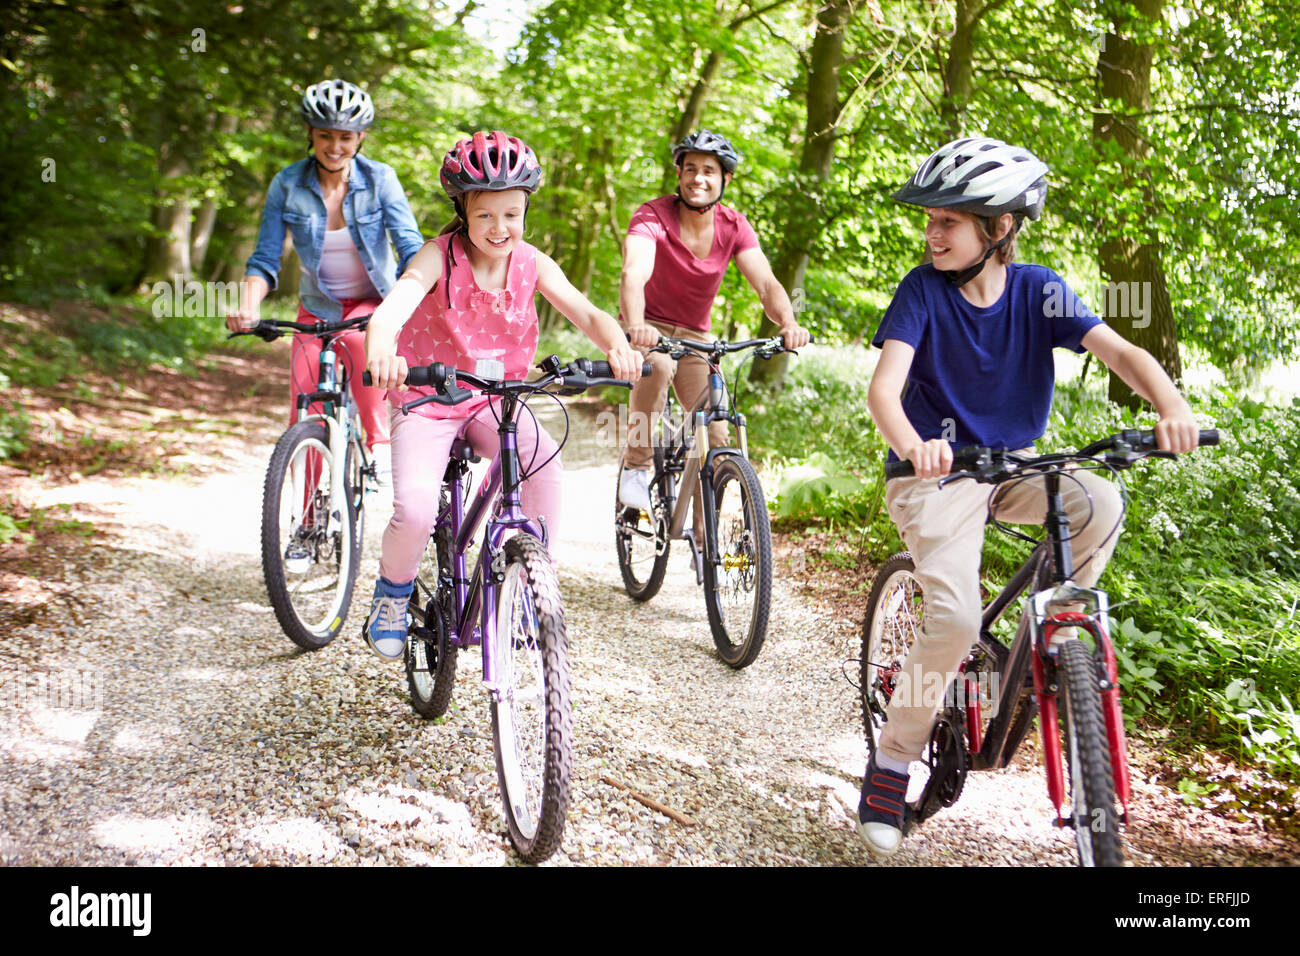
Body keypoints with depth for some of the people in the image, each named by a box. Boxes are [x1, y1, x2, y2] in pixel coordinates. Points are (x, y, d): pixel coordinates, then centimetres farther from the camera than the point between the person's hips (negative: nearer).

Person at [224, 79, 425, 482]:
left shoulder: (379, 179, -12)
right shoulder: (288, 184, -9)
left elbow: (410, 245, -19)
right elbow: (265, 259, -9)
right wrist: (248, 306, -28)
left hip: (374, 300, -2)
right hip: (318, 306, 2)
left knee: (359, 340, -37)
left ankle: (381, 441, -22)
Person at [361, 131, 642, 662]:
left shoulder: (531, 263, -6)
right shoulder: (440, 257, -17)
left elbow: (585, 314, -16)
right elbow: (395, 304, -35)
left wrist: (618, 346, -40)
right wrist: (381, 349, -58)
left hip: (495, 400, 3)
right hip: (427, 399, -3)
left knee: (544, 460, -28)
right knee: (415, 513, -24)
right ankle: (393, 590, 10)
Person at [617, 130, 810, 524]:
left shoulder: (734, 227, -10)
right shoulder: (652, 217, -21)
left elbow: (766, 283, -22)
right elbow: (634, 274, -39)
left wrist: (789, 323, -44)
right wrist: (636, 325, -60)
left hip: (694, 336, 4)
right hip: (649, 329, -4)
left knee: (716, 436, -8)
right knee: (658, 362, -40)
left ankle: (704, 541, 8)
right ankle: (635, 467, -22)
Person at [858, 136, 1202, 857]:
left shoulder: (1036, 289, -7)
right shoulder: (923, 290, -14)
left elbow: (1118, 350, -15)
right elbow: (884, 386, -26)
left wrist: (1171, 405, -36)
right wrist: (913, 446, -49)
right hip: (937, 472, -4)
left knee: (1100, 506, -25)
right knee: (956, 618, -22)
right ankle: (889, 765, -4)